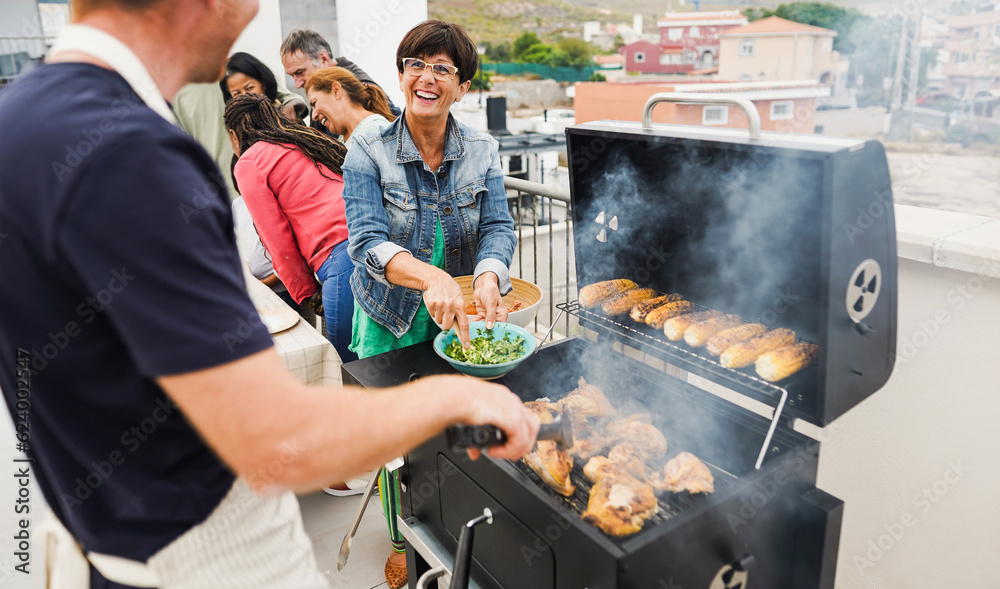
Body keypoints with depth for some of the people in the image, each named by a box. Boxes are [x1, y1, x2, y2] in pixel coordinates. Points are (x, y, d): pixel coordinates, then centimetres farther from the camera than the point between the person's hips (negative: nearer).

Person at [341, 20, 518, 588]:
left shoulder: (482, 151, -4)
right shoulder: (369, 152, -12)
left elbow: (498, 227, -11)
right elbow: (367, 239, -24)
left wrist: (488, 277, -35)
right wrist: (431, 276, -43)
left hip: (459, 316, 2)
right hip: (390, 319, -1)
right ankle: (404, 540, 39)